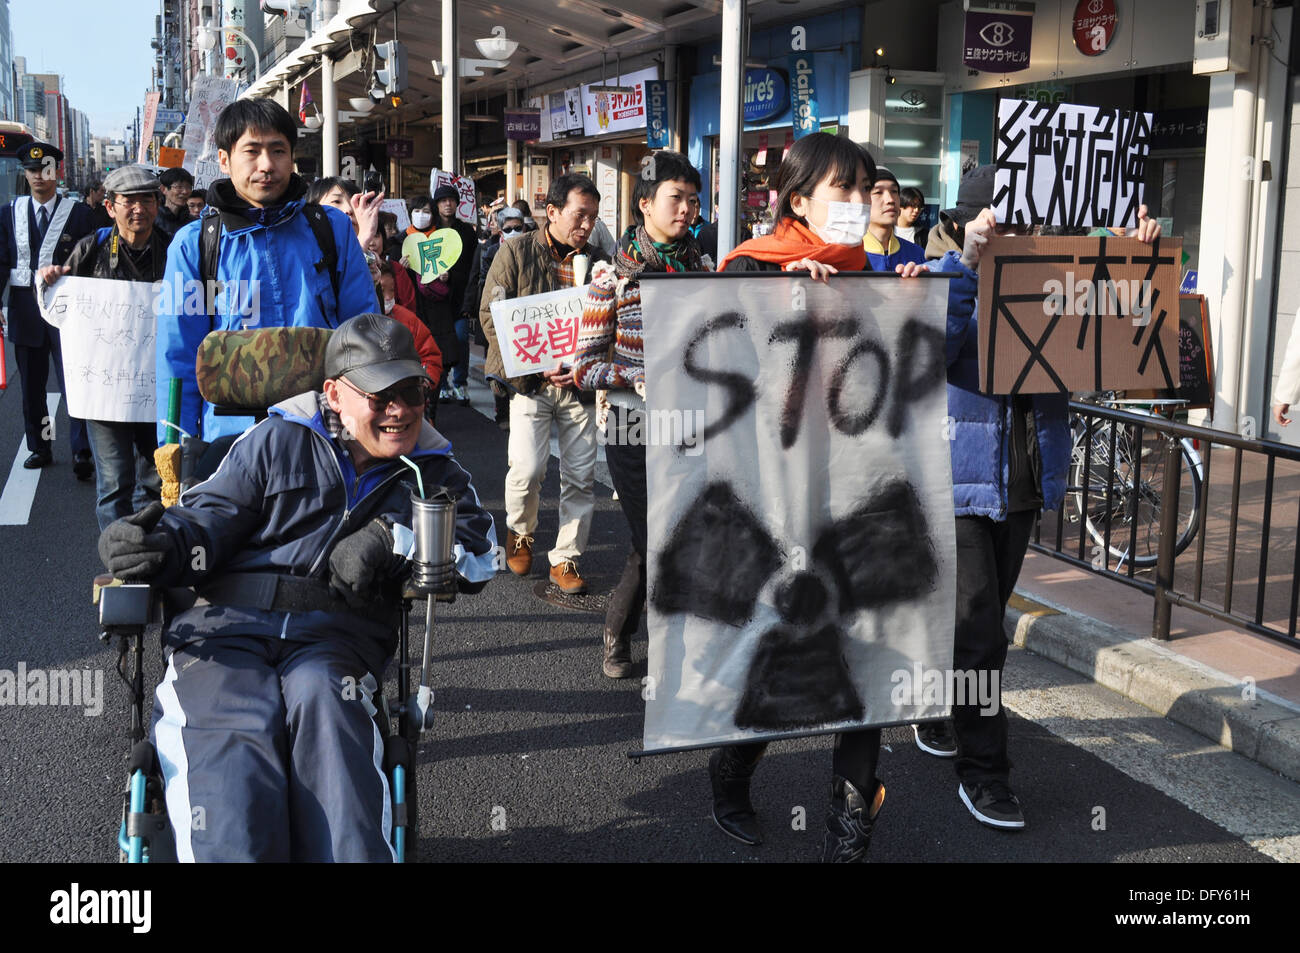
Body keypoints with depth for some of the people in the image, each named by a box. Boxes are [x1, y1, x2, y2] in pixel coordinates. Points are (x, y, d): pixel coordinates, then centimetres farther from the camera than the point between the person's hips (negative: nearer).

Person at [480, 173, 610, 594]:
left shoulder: (595, 260, 10)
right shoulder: (516, 252, 1)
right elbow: (491, 315, -3)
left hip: (579, 383, 3)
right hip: (530, 381, -3)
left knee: (581, 476, 0)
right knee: (527, 468, -11)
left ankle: (565, 559, 14)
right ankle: (519, 531, 20)